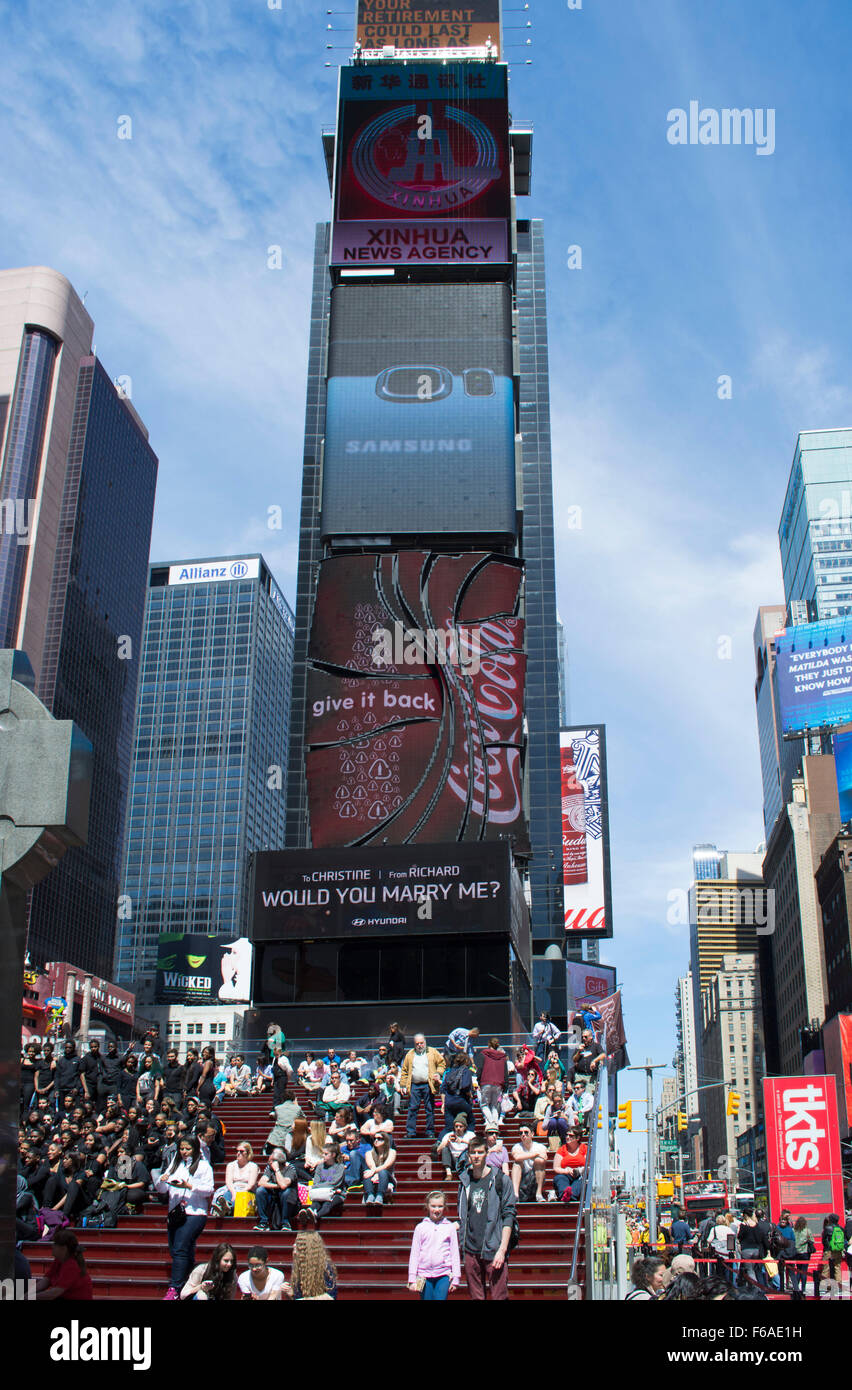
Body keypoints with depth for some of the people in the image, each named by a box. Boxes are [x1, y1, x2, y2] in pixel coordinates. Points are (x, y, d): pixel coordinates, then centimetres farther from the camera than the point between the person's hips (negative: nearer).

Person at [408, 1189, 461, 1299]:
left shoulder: (450, 1227, 6)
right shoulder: (420, 1227, 5)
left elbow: (455, 1253, 8)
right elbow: (414, 1254, 6)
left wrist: (456, 1278, 6)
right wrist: (412, 1279, 2)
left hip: (444, 1274, -1)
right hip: (424, 1275, 1)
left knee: (440, 1299, -9)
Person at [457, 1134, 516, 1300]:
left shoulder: (500, 1180, -2)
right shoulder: (464, 1182, 10)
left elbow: (508, 1216, -6)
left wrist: (502, 1249, -12)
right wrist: (462, 1244, 8)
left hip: (494, 1250, -4)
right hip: (471, 1251, 4)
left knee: (499, 1296, -5)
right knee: (476, 1297, 8)